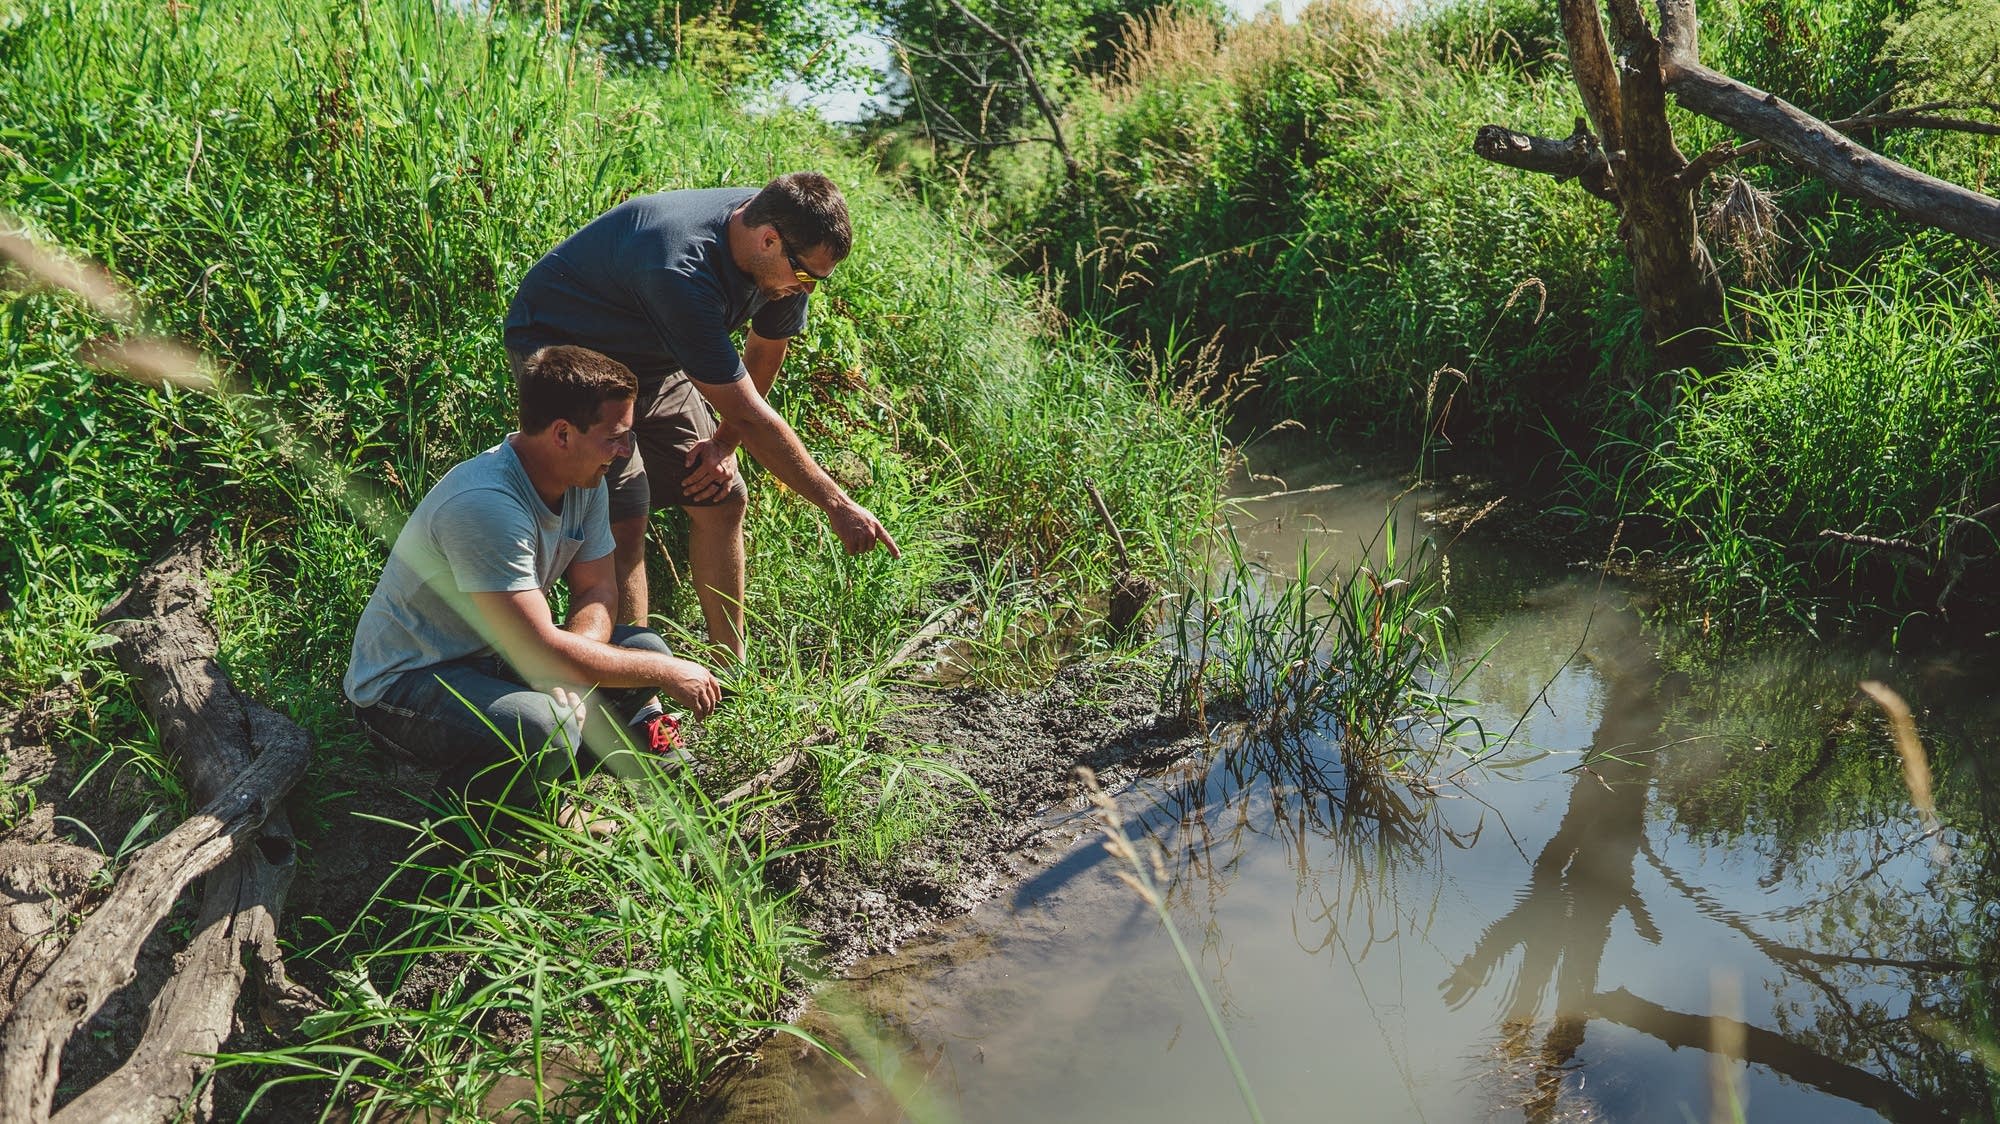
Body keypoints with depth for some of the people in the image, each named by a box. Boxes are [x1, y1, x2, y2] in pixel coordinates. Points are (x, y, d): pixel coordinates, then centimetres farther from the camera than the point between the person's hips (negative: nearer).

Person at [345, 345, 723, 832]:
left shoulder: (585, 480, -5)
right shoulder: (486, 505, -32)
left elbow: (597, 591, 1)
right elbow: (542, 652, -32)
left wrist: (567, 670, -21)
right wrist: (666, 672, -22)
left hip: (496, 658, 8)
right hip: (403, 682, -8)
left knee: (644, 647, -7)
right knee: (545, 729, -34)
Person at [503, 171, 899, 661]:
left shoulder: (784, 253, -15)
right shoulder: (681, 271, -39)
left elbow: (766, 351, 4)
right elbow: (748, 414, -36)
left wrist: (724, 443, -4)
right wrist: (836, 503, -31)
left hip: (651, 358, 8)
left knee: (720, 501, 1)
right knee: (623, 519, -18)